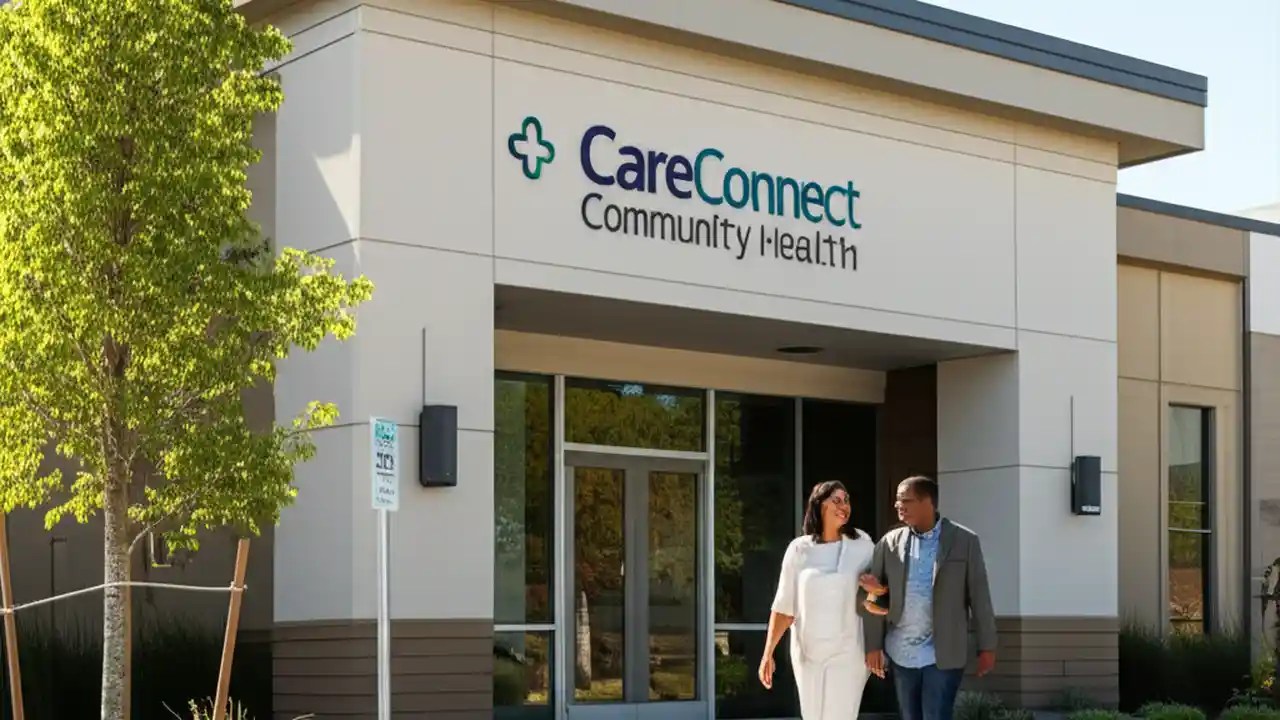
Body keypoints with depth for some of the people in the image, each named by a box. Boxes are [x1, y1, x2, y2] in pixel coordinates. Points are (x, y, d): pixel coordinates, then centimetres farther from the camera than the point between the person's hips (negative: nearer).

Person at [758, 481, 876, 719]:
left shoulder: (862, 544, -2)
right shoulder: (799, 549, -1)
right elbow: (784, 605, 2)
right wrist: (768, 653, -2)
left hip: (847, 652, -1)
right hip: (807, 652, 1)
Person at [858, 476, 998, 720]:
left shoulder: (965, 541, -3)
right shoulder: (889, 543, 3)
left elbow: (979, 595, -1)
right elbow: (873, 596, 5)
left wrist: (986, 647, -1)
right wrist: (873, 645, 1)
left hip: (943, 654, -3)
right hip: (901, 653, 3)